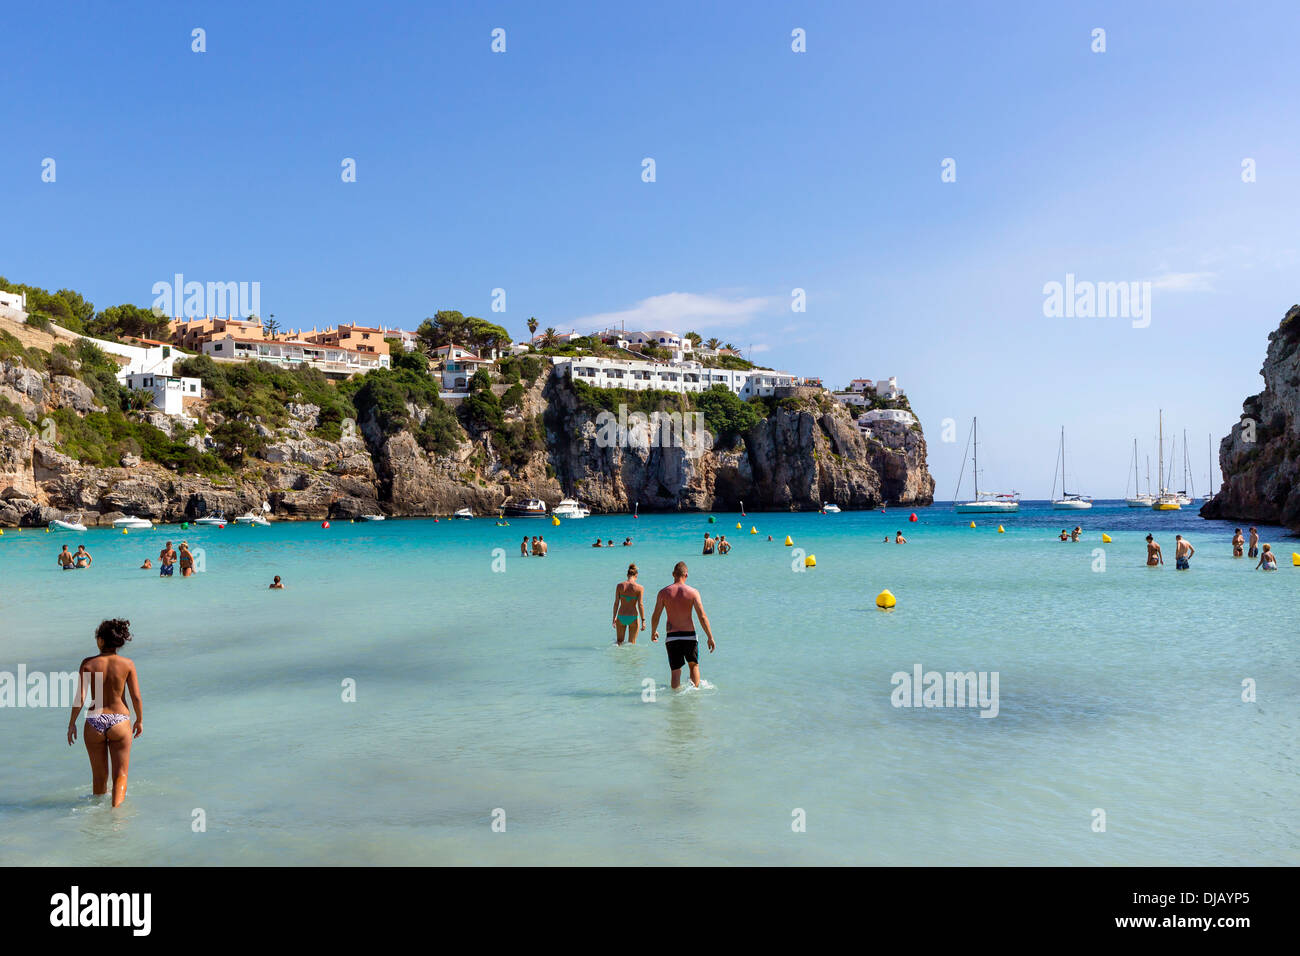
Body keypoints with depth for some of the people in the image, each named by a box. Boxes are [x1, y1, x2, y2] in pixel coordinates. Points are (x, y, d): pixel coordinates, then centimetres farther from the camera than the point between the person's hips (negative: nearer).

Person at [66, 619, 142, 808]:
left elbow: (80, 698, -9)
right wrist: (140, 720, 9)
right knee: (120, 776, 10)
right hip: (119, 723, -1)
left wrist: (72, 723, 4)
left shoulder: (88, 664, -7)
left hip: (94, 723, 1)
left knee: (99, 776, 18)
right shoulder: (127, 664, -7)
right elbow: (136, 697, -6)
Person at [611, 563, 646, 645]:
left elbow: (616, 603, -2)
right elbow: (640, 604, -12)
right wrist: (643, 620, -9)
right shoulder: (639, 588, -8)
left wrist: (614, 617, 7)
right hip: (633, 618, -1)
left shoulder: (619, 585, -2)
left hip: (621, 617, 1)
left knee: (619, 641, 15)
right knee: (632, 643, 15)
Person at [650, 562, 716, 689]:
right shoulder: (693, 592, -4)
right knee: (694, 665, 21)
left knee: (676, 671, 9)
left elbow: (655, 617, 2)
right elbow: (702, 617, -8)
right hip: (689, 635, 0)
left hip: (672, 637, 0)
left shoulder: (664, 592, -1)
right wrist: (710, 637, -3)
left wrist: (653, 632, 20)